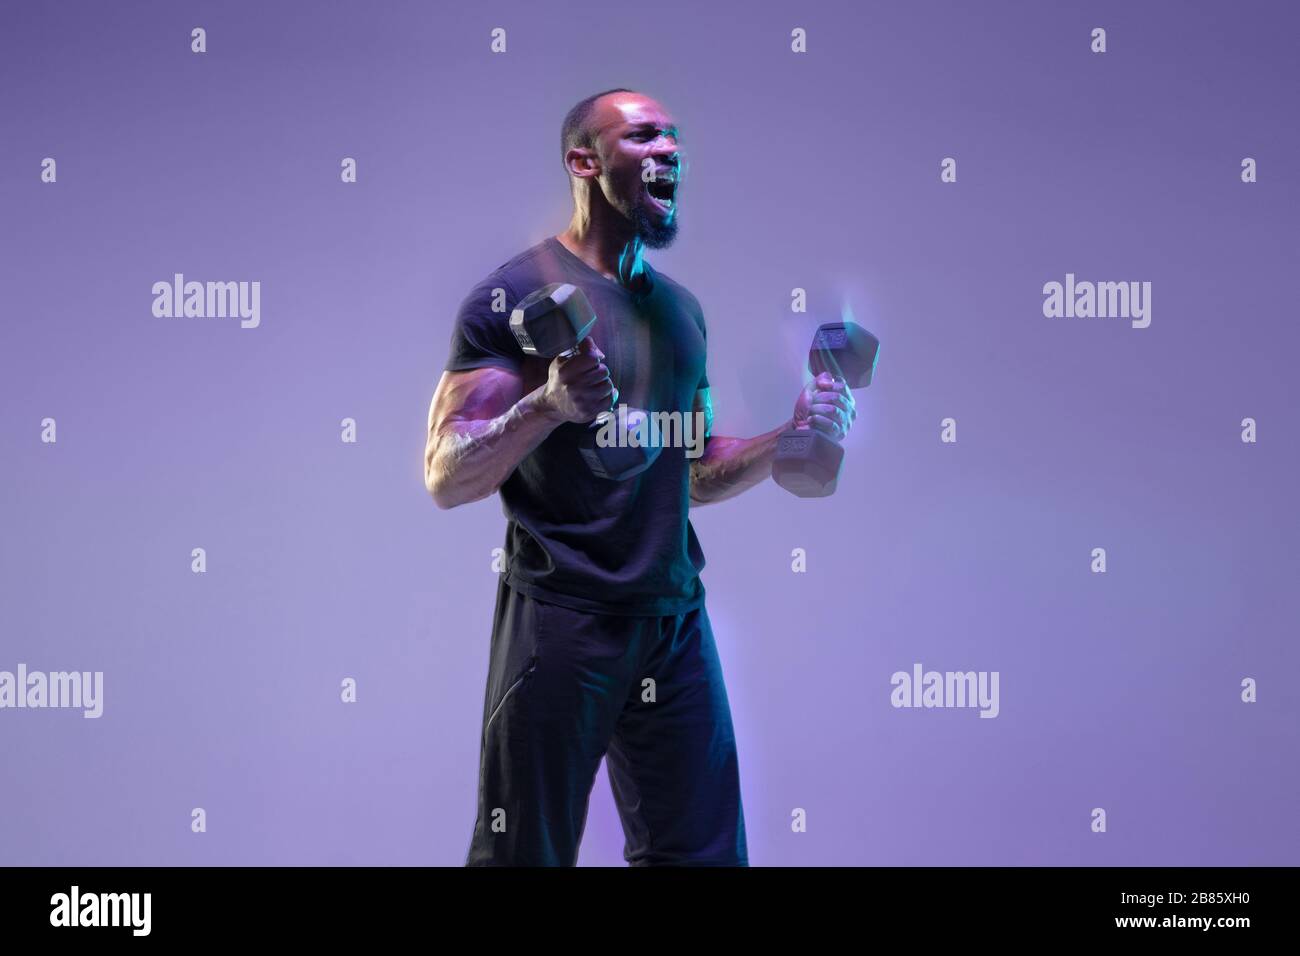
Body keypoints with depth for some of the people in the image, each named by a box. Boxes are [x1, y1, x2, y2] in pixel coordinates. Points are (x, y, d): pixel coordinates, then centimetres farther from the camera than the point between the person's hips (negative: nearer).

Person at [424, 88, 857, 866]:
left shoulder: (680, 306, 15)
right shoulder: (516, 295, -7)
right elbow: (446, 478, -13)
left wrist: (790, 437, 3)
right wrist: (547, 406, -29)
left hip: (676, 621, 6)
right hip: (562, 621, -6)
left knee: (705, 853, 9)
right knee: (526, 855, 1)